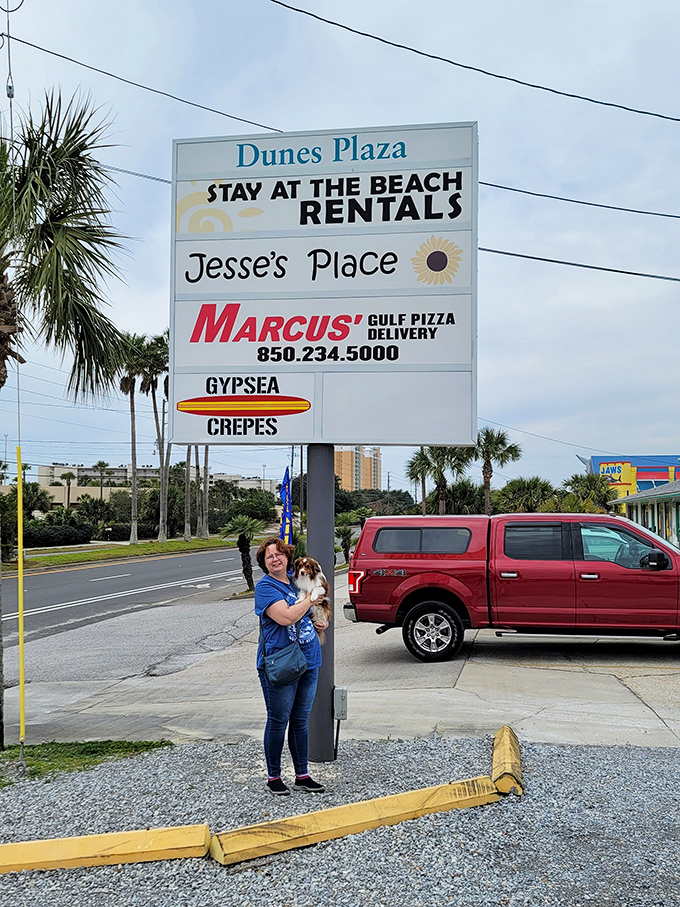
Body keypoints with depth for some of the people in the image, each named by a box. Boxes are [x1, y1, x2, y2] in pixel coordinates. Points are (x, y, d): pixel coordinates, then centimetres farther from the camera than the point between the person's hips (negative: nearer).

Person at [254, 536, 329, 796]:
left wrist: (321, 623, 7)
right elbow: (286, 617, -24)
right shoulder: (265, 587, -10)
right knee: (278, 721, 3)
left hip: (309, 662, 6)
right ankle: (273, 776, 17)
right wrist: (311, 597, -13)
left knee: (301, 721, 13)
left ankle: (302, 775, 22)